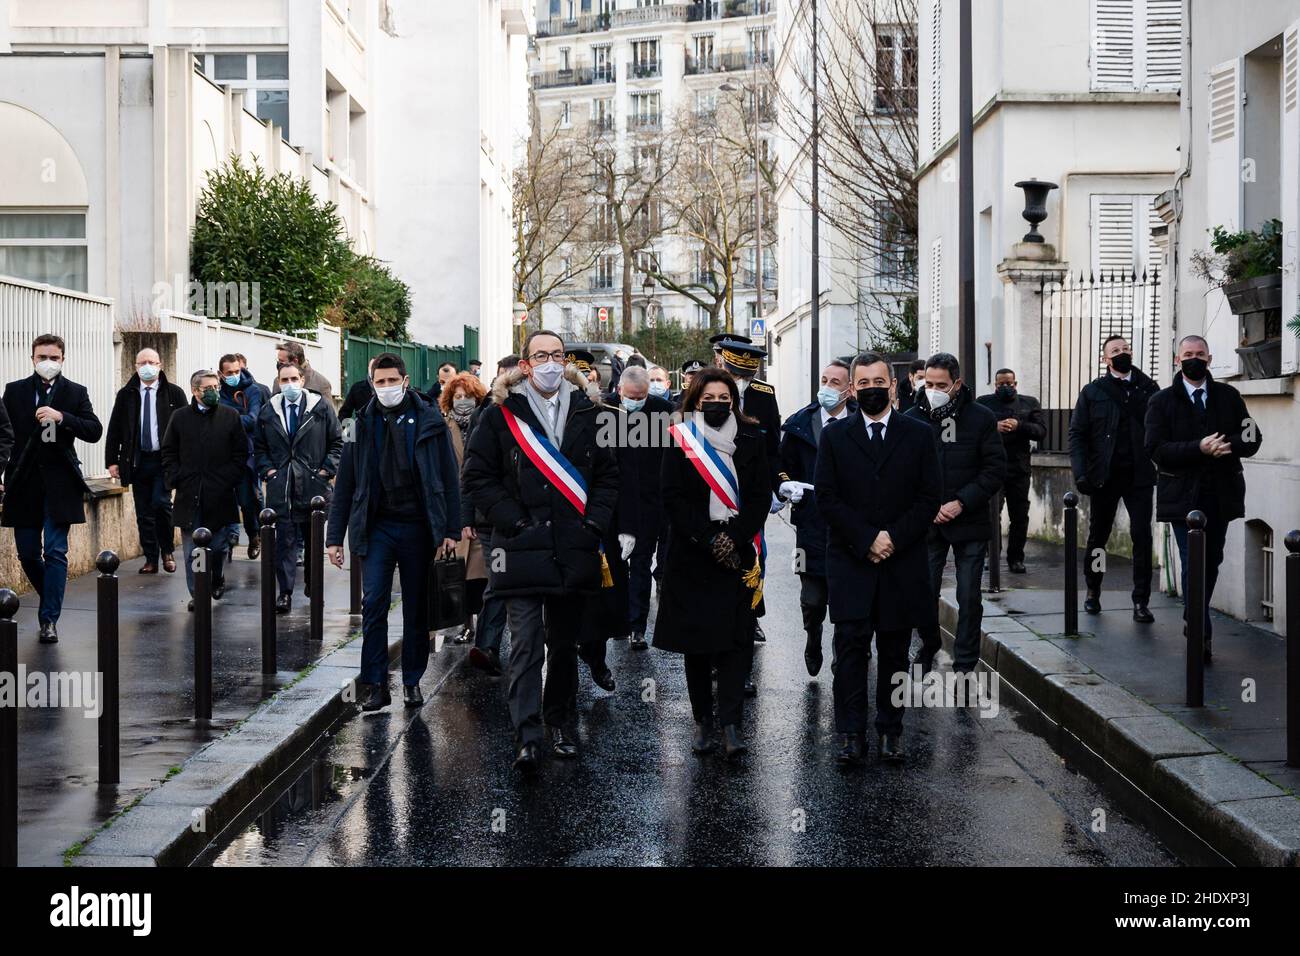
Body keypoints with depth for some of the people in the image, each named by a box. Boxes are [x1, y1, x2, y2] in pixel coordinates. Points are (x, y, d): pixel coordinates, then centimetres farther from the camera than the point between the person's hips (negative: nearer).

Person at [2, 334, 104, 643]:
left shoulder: (75, 392, 3)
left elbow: (94, 431, -6)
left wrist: (61, 417, -20)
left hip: (59, 481, -2)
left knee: (55, 552, -7)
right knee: (27, 553, 7)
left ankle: (49, 619, -3)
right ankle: (52, 600, 30)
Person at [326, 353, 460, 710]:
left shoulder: (429, 420, 1)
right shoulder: (363, 424, 5)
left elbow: (449, 478, 1)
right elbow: (345, 483, 6)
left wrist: (451, 530, -5)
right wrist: (334, 536, 3)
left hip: (418, 527, 0)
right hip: (377, 526, 1)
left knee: (417, 608, 7)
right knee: (373, 604, -8)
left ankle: (412, 682, 19)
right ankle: (375, 684, -1)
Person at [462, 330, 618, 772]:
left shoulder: (585, 411, 9)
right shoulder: (502, 413, 0)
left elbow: (607, 473, 13)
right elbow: (478, 476, -1)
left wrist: (595, 523, 0)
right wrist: (514, 521, -9)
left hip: (573, 549, 3)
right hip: (522, 549, -3)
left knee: (564, 643, 13)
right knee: (526, 646, -8)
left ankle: (561, 725, 26)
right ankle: (527, 738, -9)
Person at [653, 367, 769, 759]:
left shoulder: (752, 440, 6)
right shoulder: (680, 440, 3)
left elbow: (761, 497, 2)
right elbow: (672, 498, -3)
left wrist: (734, 538, -10)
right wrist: (709, 539, -12)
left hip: (738, 556, 0)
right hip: (691, 556, 0)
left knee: (735, 640, -6)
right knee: (695, 641, 4)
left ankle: (730, 725, -7)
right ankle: (702, 722, 13)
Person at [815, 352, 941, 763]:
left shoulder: (918, 434, 6)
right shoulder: (835, 435, 5)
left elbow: (930, 497, 1)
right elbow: (827, 498, -1)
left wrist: (893, 537, -11)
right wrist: (866, 540, -11)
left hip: (903, 564, 1)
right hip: (850, 563, -1)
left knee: (895, 650, 7)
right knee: (851, 648, -6)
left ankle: (891, 730, 15)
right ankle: (851, 735, -3)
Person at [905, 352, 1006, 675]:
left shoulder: (981, 418, -3)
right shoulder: (912, 419, 0)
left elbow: (995, 470, -3)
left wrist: (961, 503, -13)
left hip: (969, 523, -1)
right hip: (927, 524, 1)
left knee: (969, 598, 3)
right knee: (924, 592, 1)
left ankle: (965, 665, 15)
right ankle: (929, 645, 29)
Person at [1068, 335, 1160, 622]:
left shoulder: (1148, 388, 7)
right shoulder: (1092, 392, 5)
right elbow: (1077, 434, 0)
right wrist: (1081, 472, -8)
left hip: (1139, 476, 0)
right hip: (1104, 476, 0)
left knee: (1142, 536, -5)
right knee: (1098, 535, 11)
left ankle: (1141, 601, 0)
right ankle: (1093, 591, 29)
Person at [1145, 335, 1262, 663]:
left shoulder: (1229, 396, 9)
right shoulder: (1162, 401, 0)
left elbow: (1253, 438, 6)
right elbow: (1156, 449, -10)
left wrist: (1228, 445, -16)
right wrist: (1199, 448, -22)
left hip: (1221, 494, 3)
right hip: (1183, 496, -3)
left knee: (1212, 561, 11)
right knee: (1193, 564, -7)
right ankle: (1201, 635, -4)